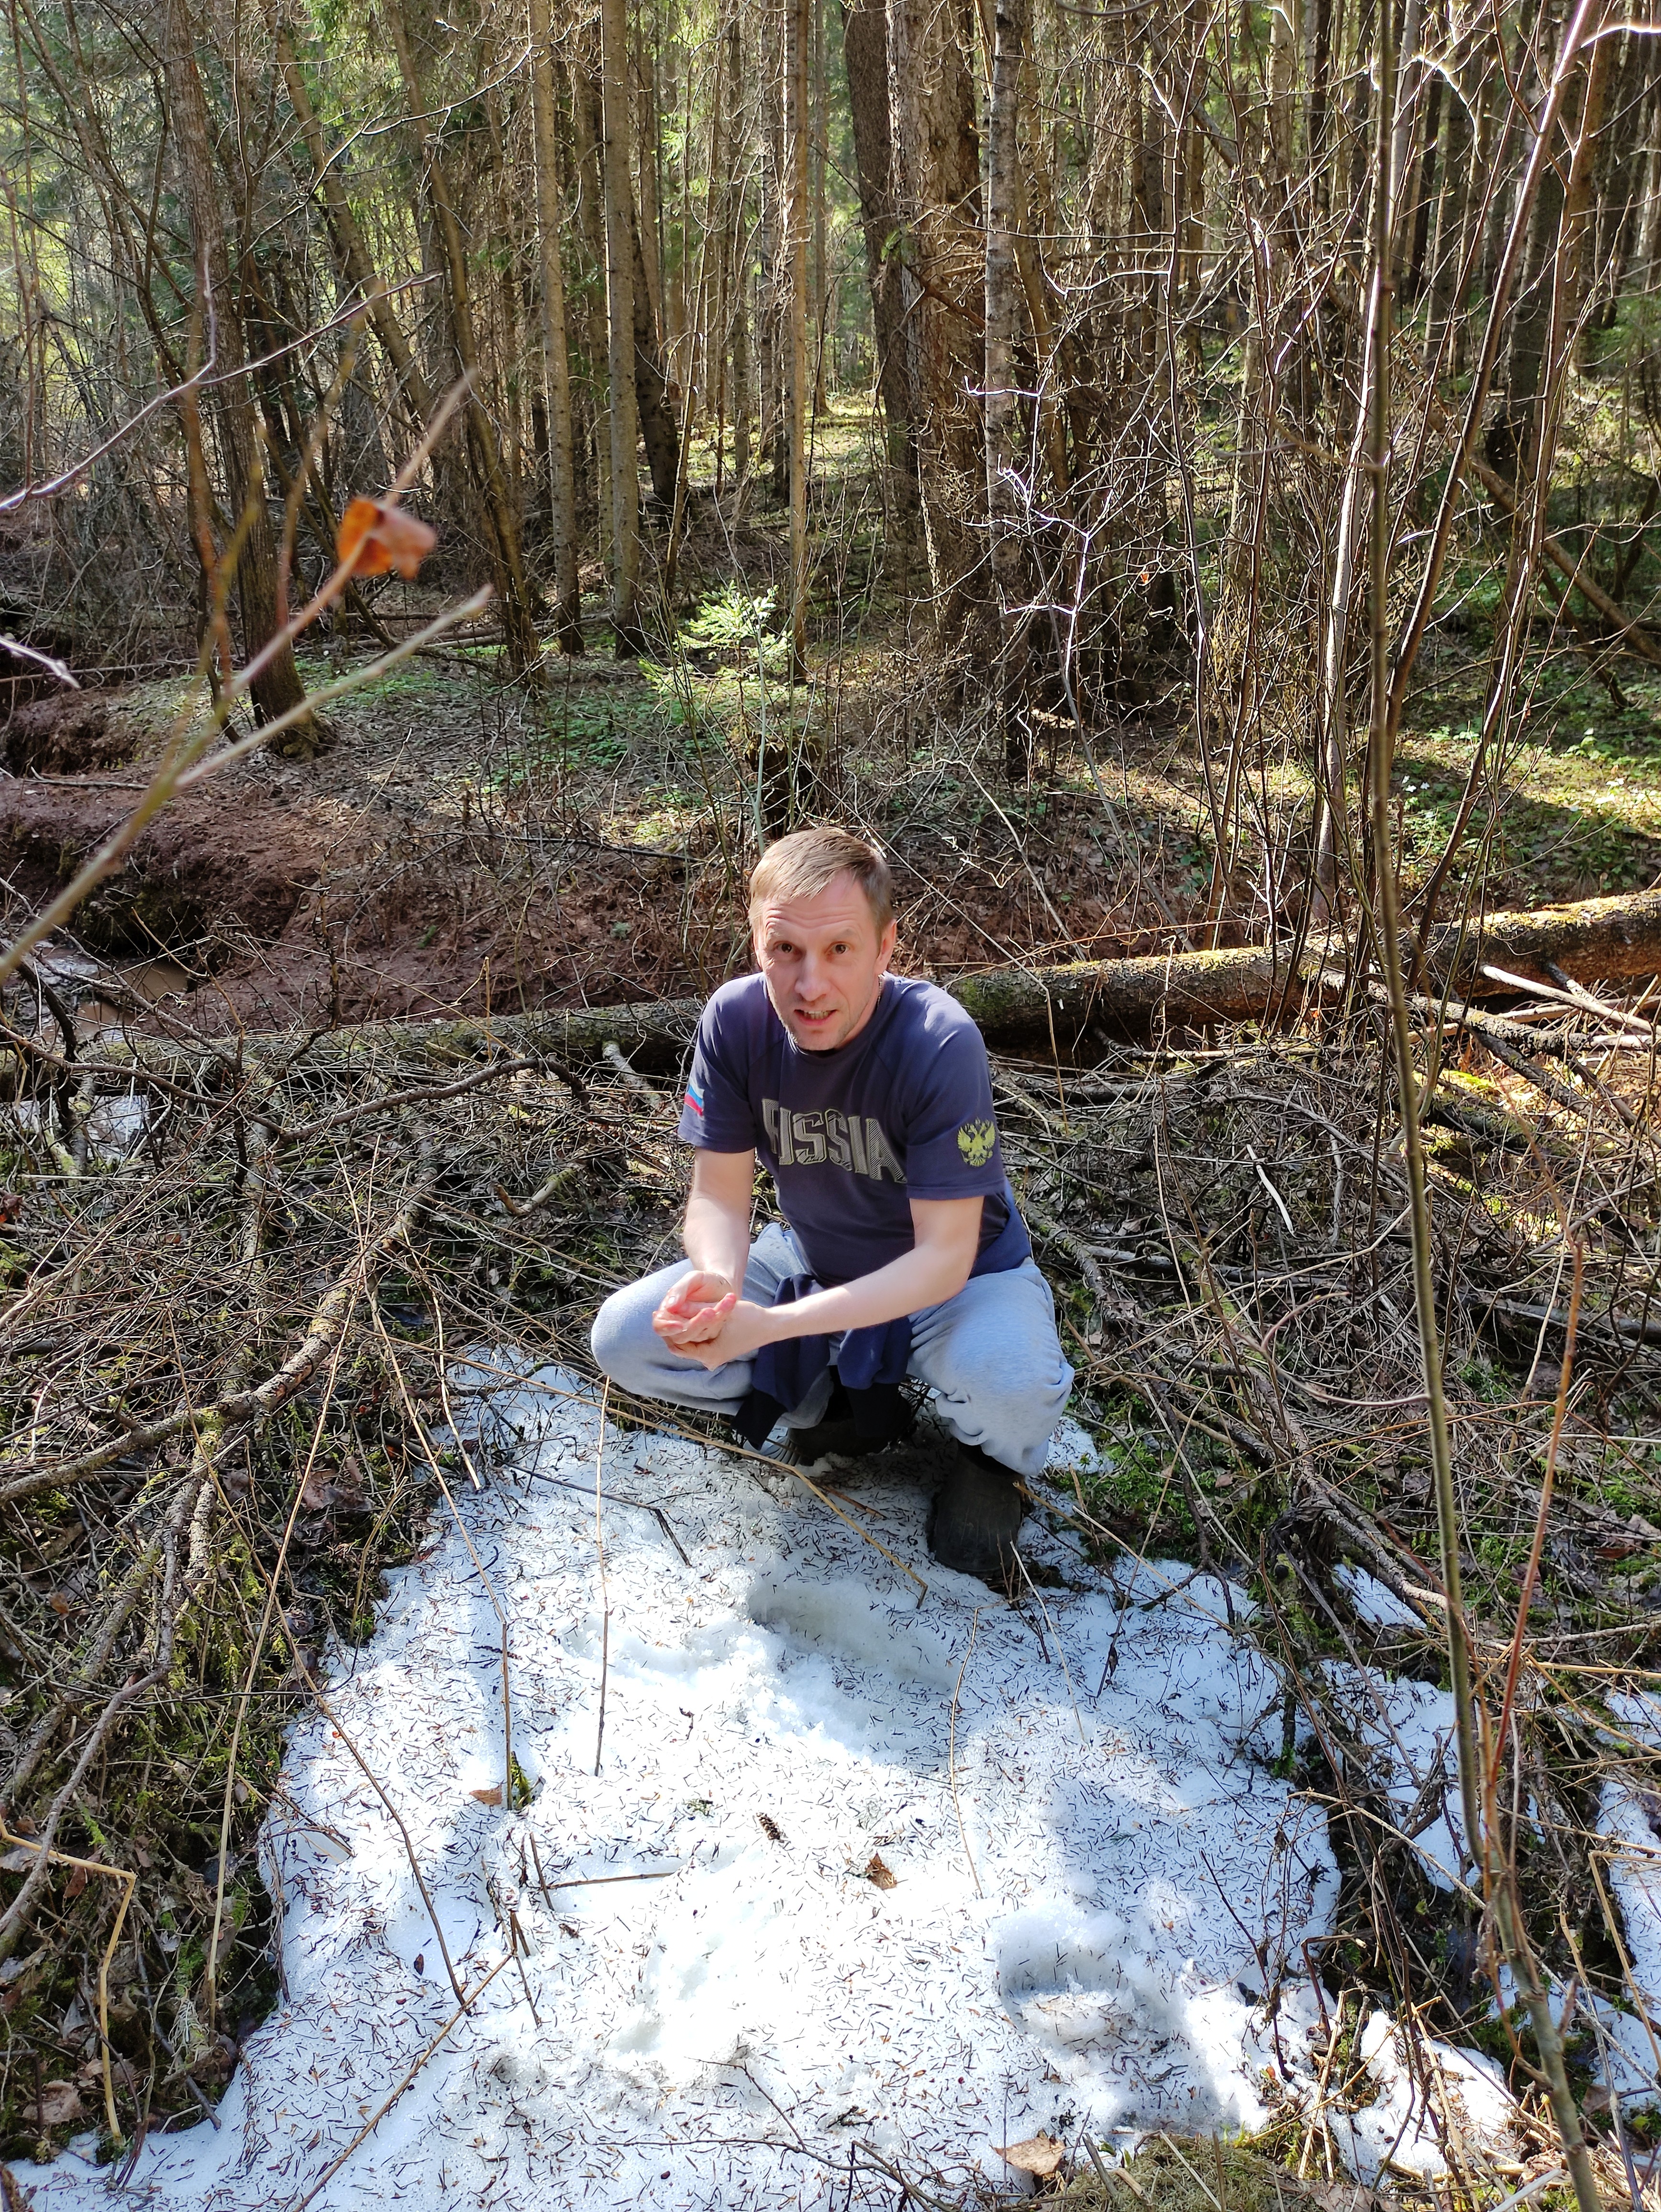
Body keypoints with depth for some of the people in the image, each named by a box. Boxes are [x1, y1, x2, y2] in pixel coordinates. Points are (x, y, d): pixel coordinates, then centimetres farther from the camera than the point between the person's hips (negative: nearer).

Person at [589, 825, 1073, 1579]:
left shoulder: (940, 1043, -32)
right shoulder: (736, 1019, -19)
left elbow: (943, 1256, -30)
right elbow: (719, 1195, -13)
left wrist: (769, 1326, -40)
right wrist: (716, 1280, -38)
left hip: (960, 1276, -4)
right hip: (814, 1260, 5)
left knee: (1009, 1384, -38)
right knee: (623, 1338, -13)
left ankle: (989, 1457, 2)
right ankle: (839, 1404, 9)